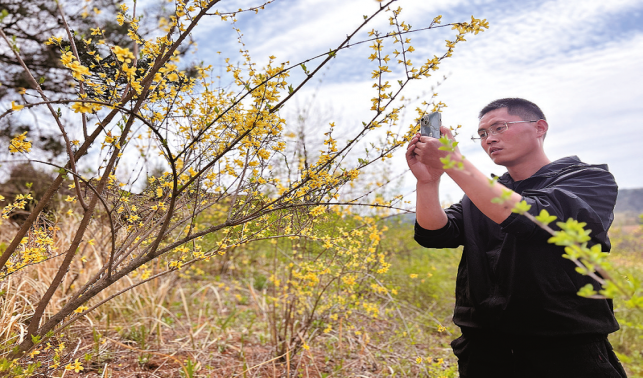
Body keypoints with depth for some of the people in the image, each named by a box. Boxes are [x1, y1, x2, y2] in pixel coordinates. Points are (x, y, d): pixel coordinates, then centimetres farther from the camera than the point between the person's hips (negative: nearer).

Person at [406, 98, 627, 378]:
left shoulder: (591, 179, -3)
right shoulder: (481, 194, 10)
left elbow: (534, 218, -24)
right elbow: (433, 234, -5)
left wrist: (454, 162, -24)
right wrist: (427, 179, -21)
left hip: (565, 348, -4)